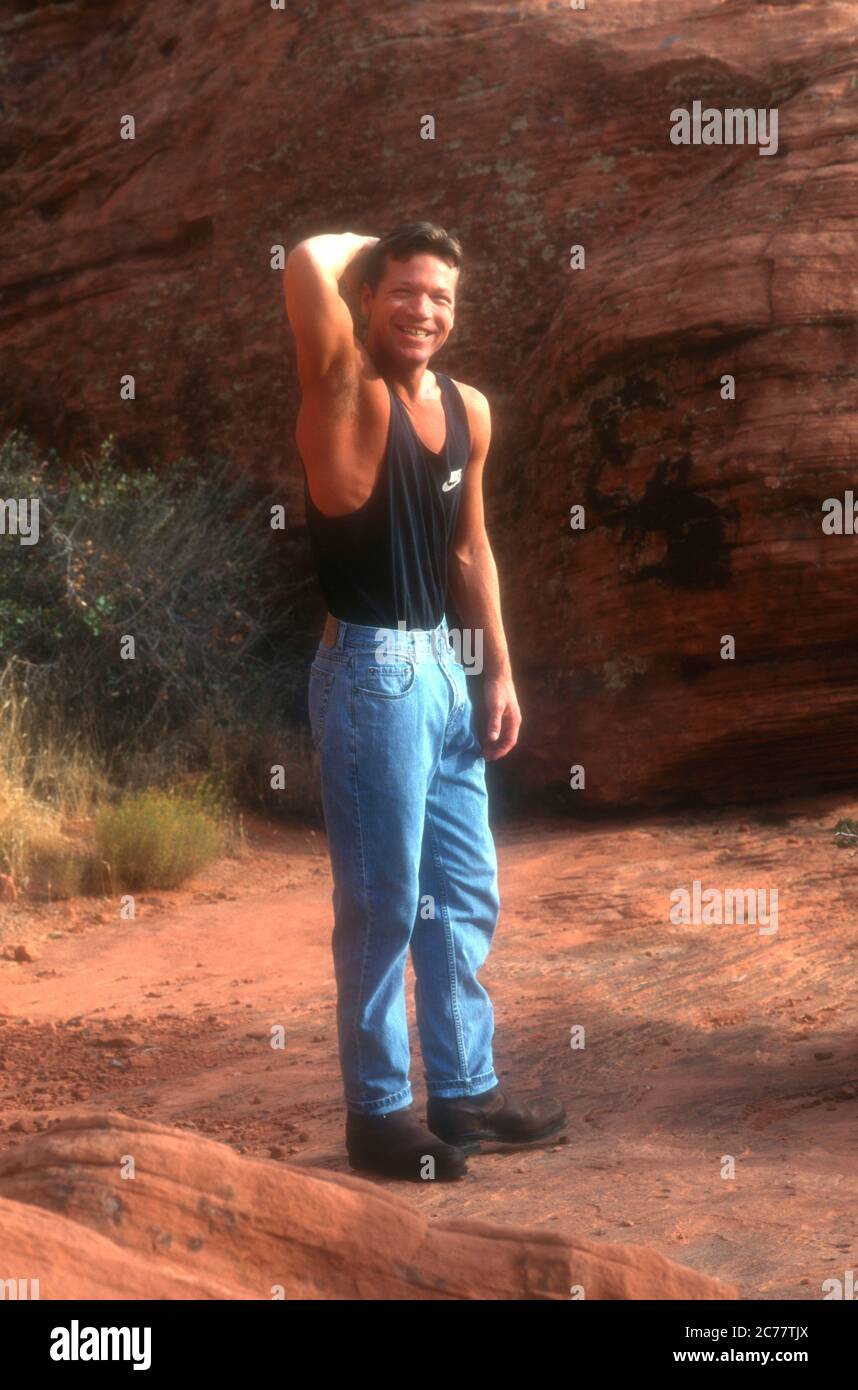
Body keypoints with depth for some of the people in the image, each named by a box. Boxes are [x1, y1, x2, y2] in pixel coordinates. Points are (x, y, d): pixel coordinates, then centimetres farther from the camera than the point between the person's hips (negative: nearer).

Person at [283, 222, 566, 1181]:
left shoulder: (468, 410, 8)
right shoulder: (348, 391, -12)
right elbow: (306, 266, -29)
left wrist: (499, 670, 14)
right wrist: (364, 246, -7)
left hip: (443, 667, 8)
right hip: (369, 673, -8)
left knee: (466, 895, 15)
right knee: (383, 906, 0)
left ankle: (464, 1090, 29)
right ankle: (378, 1116, 13)